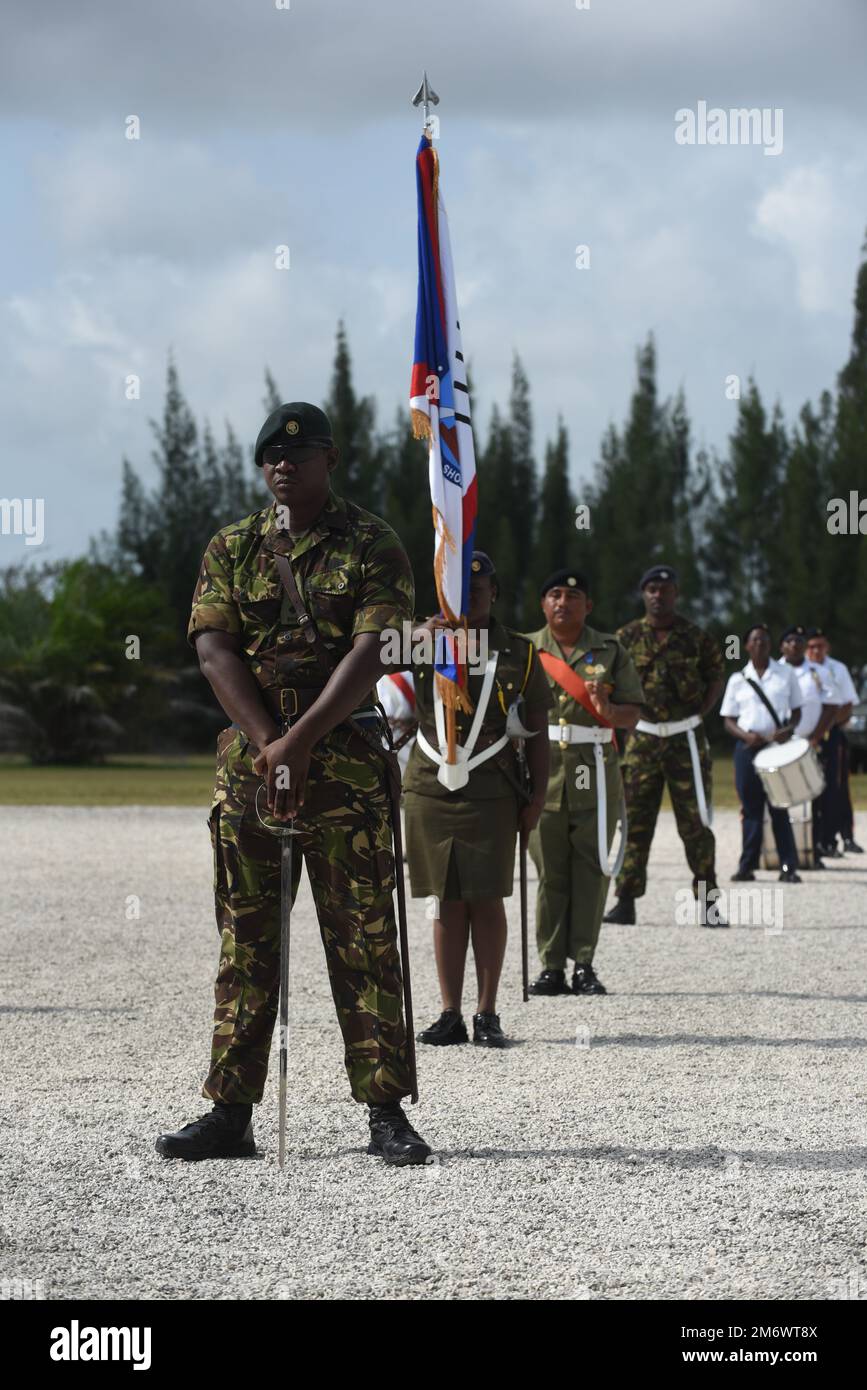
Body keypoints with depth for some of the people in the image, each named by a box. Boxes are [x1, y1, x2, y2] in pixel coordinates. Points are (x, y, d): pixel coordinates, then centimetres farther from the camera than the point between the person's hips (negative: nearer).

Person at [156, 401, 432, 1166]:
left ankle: (386, 1111, -1)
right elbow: (215, 649, 0)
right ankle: (230, 1112, 7)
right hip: (247, 756, 3)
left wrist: (298, 743, -18)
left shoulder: (373, 546, 1)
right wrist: (267, 744, -14)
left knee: (364, 938, -3)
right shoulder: (232, 549, 10)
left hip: (344, 757, -3)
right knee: (245, 939, 5)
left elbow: (371, 653, -10)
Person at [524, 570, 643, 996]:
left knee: (591, 869, -2)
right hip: (542, 774, 0)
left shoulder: (610, 651, 9)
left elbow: (632, 715, 6)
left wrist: (607, 709, -15)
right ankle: (551, 966, 3)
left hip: (594, 775, 0)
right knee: (549, 872, 0)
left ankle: (583, 965, 4)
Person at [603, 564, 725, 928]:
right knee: (635, 820, 1)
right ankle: (626, 901, 4)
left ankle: (708, 904, 5)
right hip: (642, 739, 1)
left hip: (686, 739, -1)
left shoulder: (694, 637, 1)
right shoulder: (627, 637, 3)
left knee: (695, 822, 0)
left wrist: (700, 714, 1)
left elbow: (716, 675, 11)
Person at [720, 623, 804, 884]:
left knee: (780, 808, -4)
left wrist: (788, 730, -11)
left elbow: (796, 711, 10)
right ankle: (747, 866, 7)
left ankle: (788, 867, -4)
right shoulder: (738, 680, 8)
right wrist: (746, 735, -13)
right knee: (751, 808, 3)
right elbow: (728, 720, 7)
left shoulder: (785, 674, 7)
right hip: (747, 747, 1)